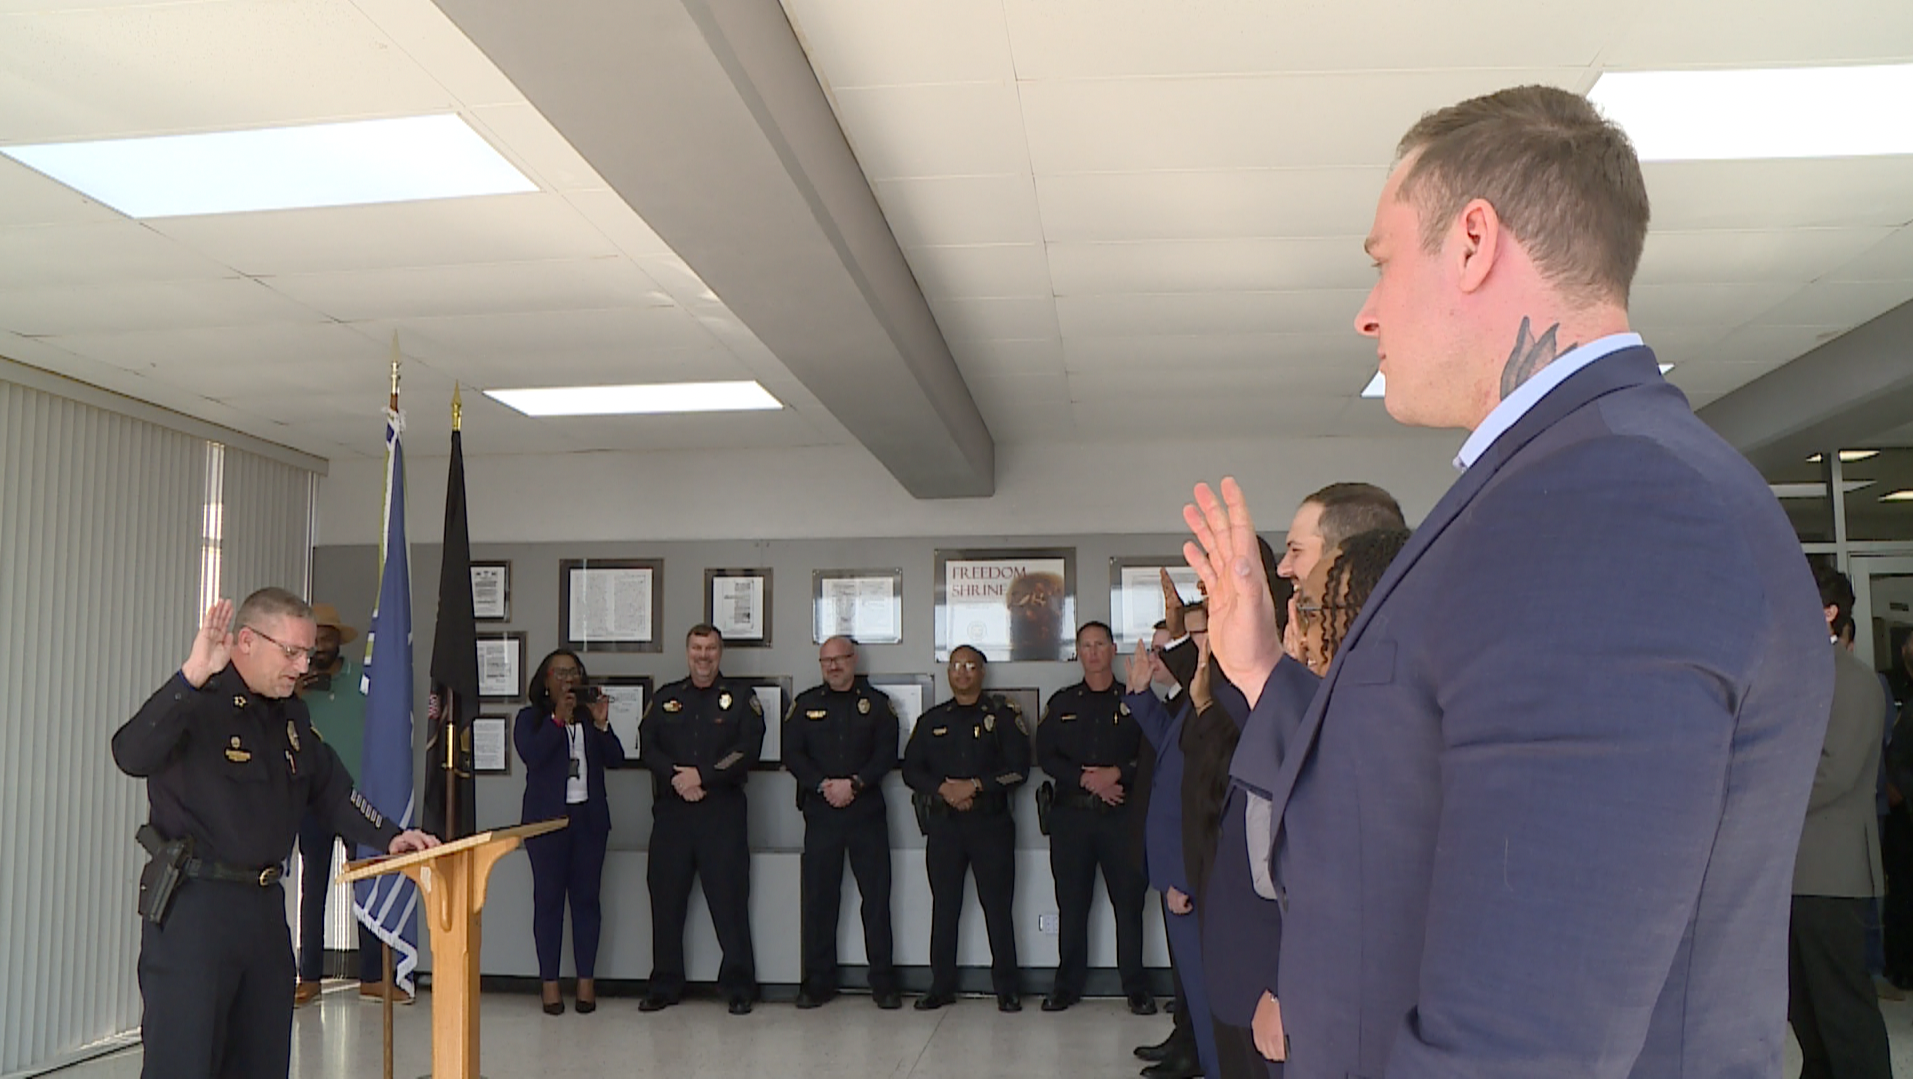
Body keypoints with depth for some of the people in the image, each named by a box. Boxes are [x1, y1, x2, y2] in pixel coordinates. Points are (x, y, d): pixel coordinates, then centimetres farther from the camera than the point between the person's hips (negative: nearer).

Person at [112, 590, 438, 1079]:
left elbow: (330, 786, 22)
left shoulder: (290, 714, 13)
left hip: (265, 905, 8)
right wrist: (191, 678, -44)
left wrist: (388, 836, 13)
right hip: (193, 905, -8)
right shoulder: (198, 705, -14)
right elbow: (132, 755, -33)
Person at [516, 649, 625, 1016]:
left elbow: (616, 759, 3)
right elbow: (531, 755, -13)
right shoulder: (530, 718, 5)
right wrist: (559, 717, -16)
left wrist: (602, 724, -11)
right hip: (547, 818, -3)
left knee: (586, 897, 3)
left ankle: (586, 979, 8)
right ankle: (549, 982, 4)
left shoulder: (590, 717, 13)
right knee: (548, 898, -2)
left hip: (589, 817, 3)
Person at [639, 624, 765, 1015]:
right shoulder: (665, 698, 15)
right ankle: (664, 986, 17)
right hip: (671, 811, 3)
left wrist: (702, 775, -13)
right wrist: (676, 777, -12)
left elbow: (748, 749, -5)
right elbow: (647, 747, 5)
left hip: (723, 811, -3)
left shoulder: (740, 698, 6)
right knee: (666, 898, 6)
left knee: (729, 899, -3)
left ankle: (739, 987, 4)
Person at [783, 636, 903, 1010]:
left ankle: (883, 982, 7)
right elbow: (792, 754, 3)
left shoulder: (877, 703, 8)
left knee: (877, 895, -1)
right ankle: (818, 981, 12)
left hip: (867, 812, -1)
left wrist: (854, 784, -13)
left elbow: (887, 754, 0)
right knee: (817, 897, 3)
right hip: (820, 812, 1)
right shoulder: (804, 704, 11)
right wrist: (824, 785, -11)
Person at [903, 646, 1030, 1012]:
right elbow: (911, 769, 9)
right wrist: (944, 789, -8)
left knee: (998, 906, -1)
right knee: (944, 906, 6)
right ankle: (941, 986, 14)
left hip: (991, 821, -2)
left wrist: (975, 785, -13)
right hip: (943, 824, 3)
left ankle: (1006, 987, 6)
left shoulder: (1003, 715, 4)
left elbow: (1018, 768, -4)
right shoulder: (931, 720, 14)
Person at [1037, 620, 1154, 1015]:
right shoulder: (1061, 702, 12)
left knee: (1129, 900, -1)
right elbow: (1045, 755, 3)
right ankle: (1067, 984, 14)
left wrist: (1116, 774, -15)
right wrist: (1086, 779, -9)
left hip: (1121, 814, -2)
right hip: (1071, 814, 2)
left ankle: (1136, 987, 7)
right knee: (1071, 903, 5)